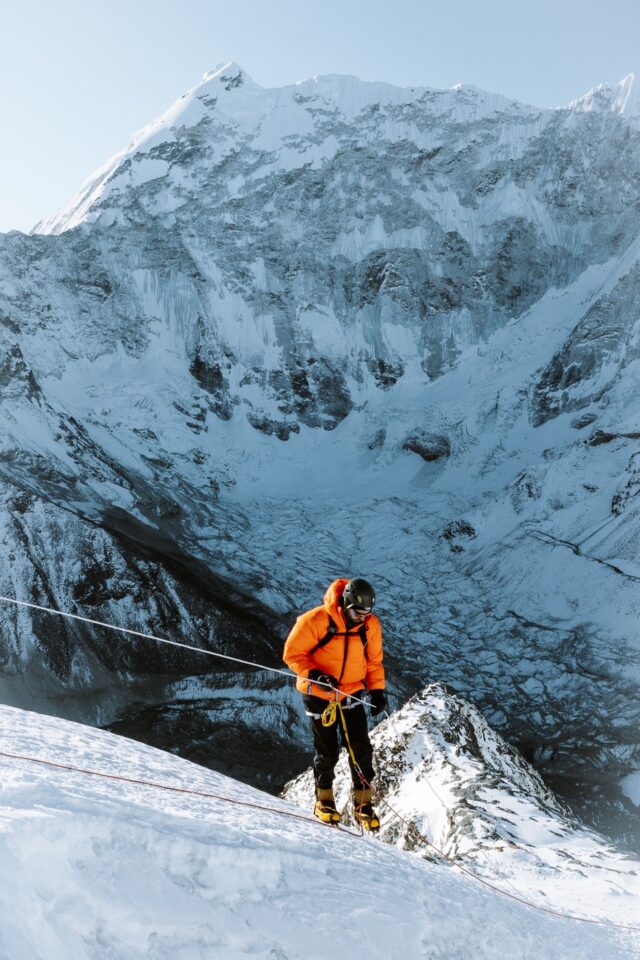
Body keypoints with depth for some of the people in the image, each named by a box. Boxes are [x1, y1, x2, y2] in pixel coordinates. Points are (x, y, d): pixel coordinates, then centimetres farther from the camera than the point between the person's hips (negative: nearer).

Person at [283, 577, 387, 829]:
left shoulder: (371, 625, -7)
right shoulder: (315, 620, -21)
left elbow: (373, 661, 8)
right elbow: (292, 653, -13)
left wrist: (377, 690, -2)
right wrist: (313, 675, -26)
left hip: (352, 694, 3)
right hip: (319, 695, -3)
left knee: (361, 749, -2)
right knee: (327, 751, 2)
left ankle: (363, 803, 14)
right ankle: (324, 800, 25)